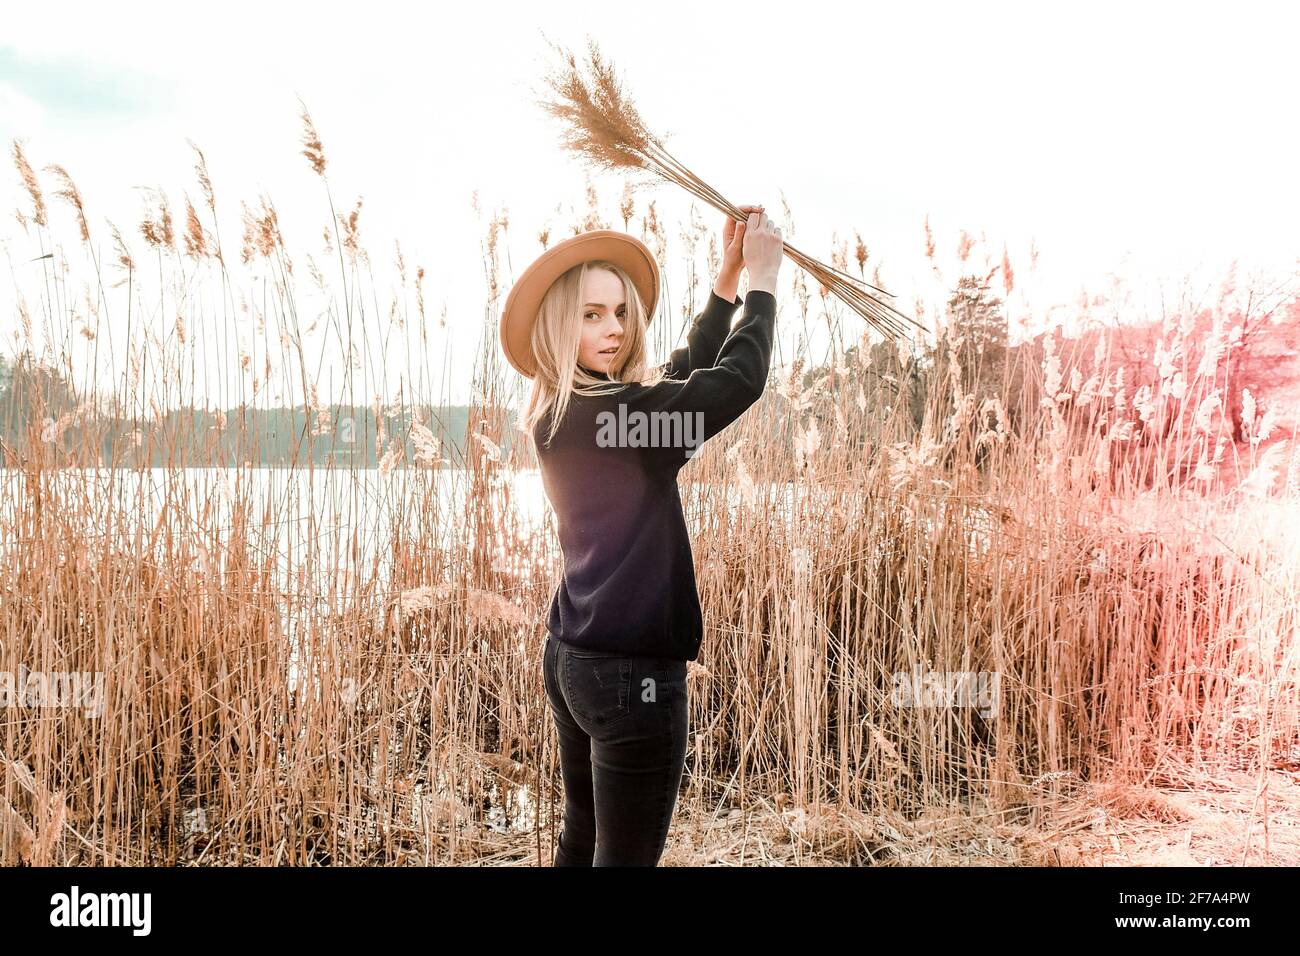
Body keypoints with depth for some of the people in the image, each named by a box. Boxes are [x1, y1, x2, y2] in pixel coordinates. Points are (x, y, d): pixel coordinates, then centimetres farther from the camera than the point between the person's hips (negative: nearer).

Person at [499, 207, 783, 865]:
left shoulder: (566, 415, 8)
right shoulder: (607, 414, -20)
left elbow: (686, 376, 13)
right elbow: (739, 380, -19)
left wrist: (728, 276, 10)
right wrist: (763, 278, -5)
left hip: (574, 659, 10)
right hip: (630, 670, -10)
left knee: (584, 838, 19)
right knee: (625, 854, 1)